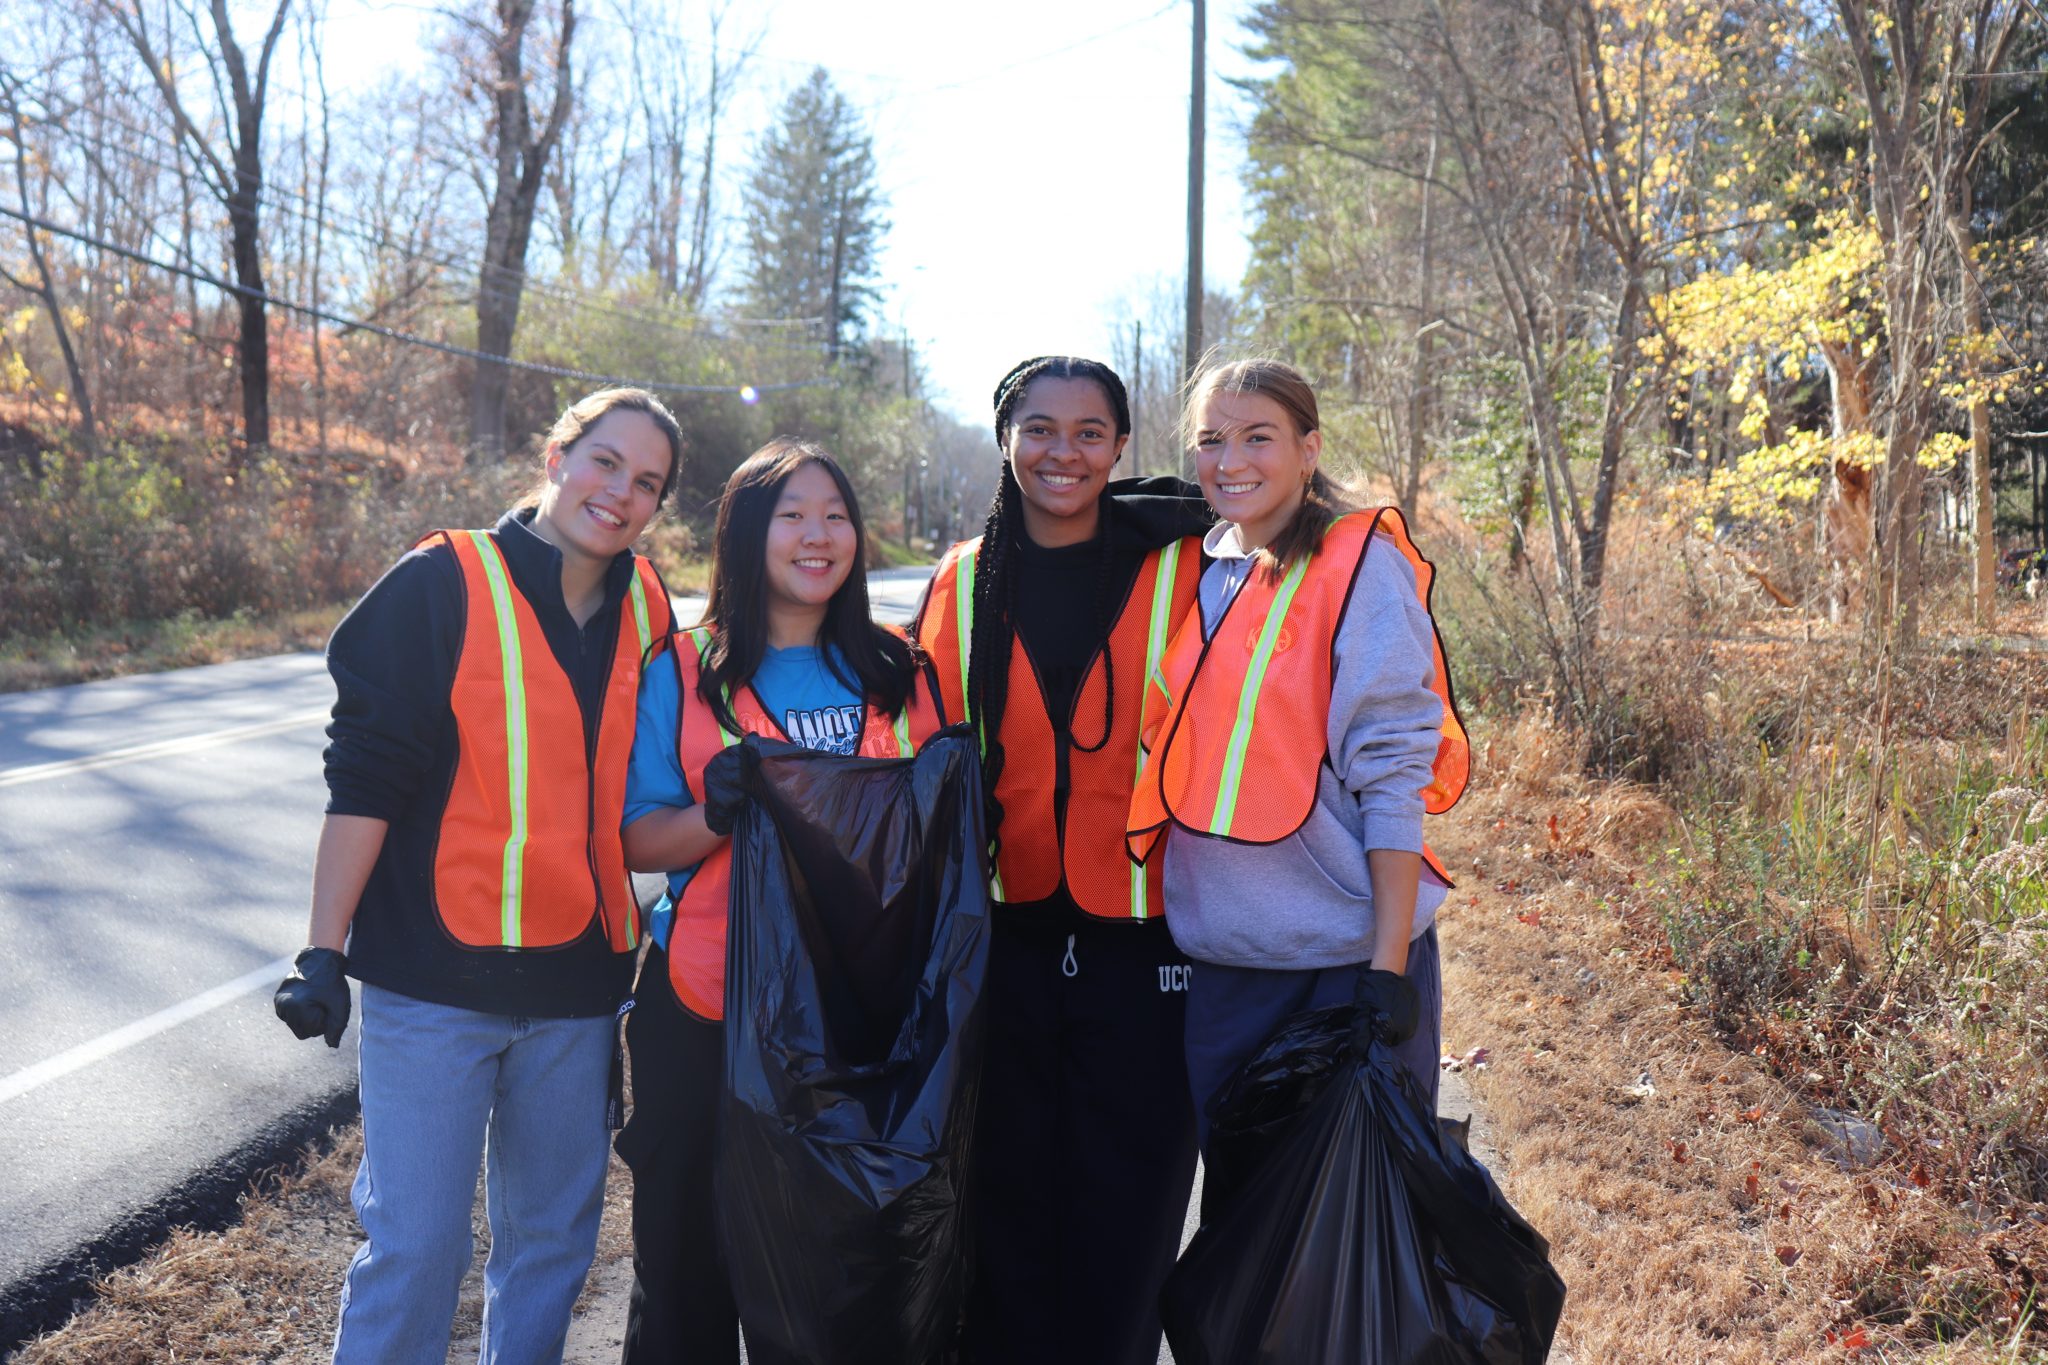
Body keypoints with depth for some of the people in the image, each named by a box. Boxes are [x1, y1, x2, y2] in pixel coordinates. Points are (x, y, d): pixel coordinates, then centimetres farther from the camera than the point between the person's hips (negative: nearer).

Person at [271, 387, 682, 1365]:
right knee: (415, 1248, 0)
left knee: (554, 1237, 16)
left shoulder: (645, 610, 6)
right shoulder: (442, 586, -8)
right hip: (434, 975, -5)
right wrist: (325, 952, -12)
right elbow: (363, 778, -9)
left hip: (577, 981, 5)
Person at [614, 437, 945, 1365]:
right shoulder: (683, 673, 0)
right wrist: (724, 811, -21)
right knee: (689, 1252, 9)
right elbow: (637, 841, -2)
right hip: (707, 1010, -1)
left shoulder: (897, 673, 6)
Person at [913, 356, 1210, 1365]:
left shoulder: (1178, 566, -1)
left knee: (1124, 1216, 7)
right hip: (1002, 938, 2)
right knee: (1007, 1203, 12)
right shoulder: (964, 583, 6)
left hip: (1141, 936, -2)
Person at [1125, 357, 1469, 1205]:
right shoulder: (1198, 574, 9)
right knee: (1237, 1203, 16)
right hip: (1222, 955, 5)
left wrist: (1390, 960, -15)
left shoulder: (1359, 566, -7)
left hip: (1344, 952, -5)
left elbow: (1393, 771, -11)